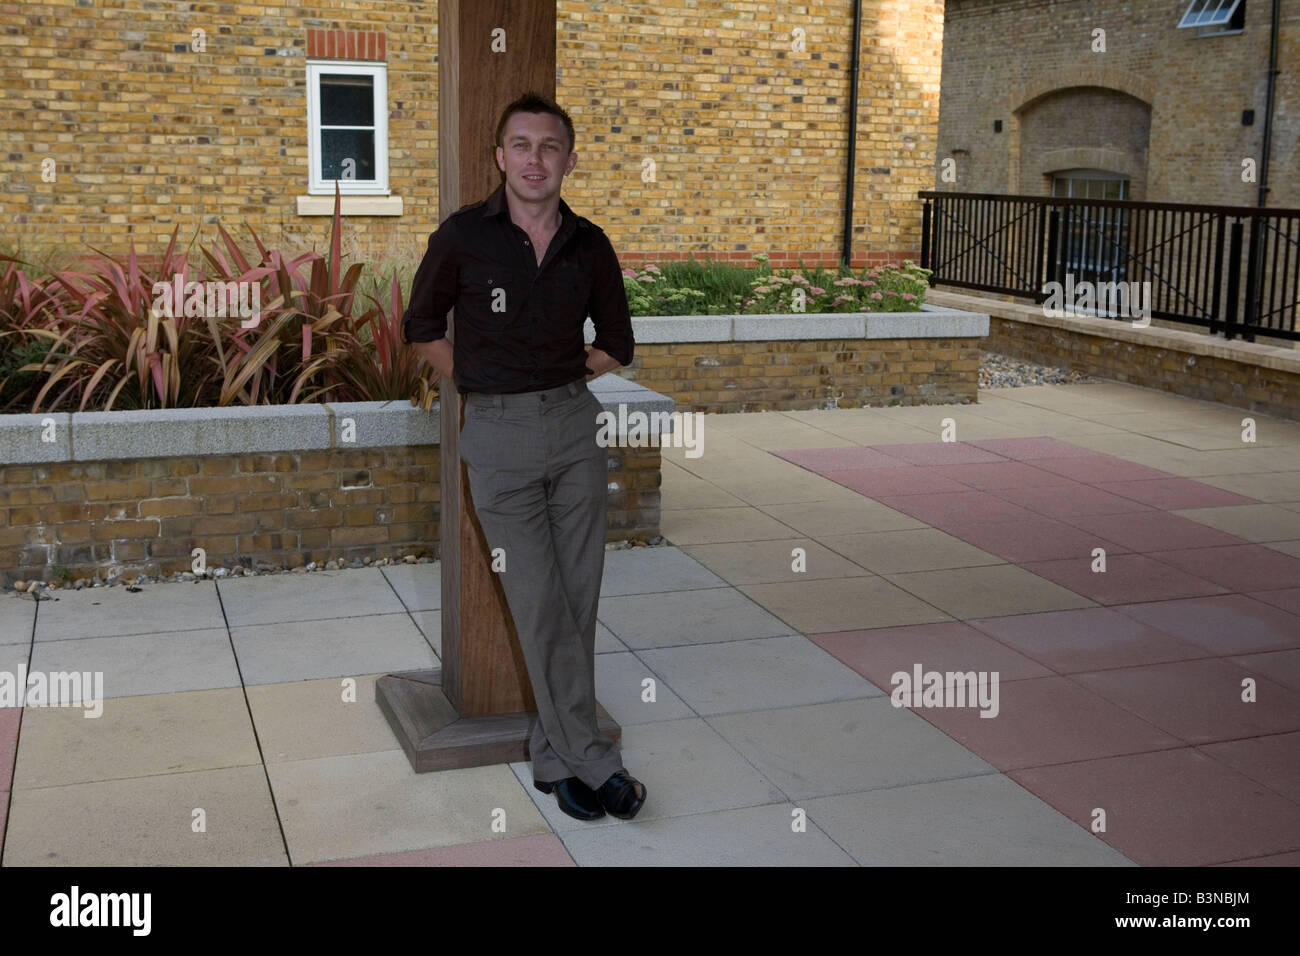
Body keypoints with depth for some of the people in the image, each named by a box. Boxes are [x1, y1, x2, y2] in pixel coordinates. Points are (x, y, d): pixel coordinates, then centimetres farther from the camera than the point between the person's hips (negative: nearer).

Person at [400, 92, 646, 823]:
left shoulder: (589, 245, 3)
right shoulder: (464, 236, -5)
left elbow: (617, 344, 15)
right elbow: (423, 328, 8)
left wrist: (554, 376, 6)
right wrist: (484, 383, 4)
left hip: (575, 423, 3)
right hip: (499, 433, -3)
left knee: (578, 601, 5)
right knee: (542, 605, -4)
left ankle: (555, 757, 18)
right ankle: (592, 759, 6)